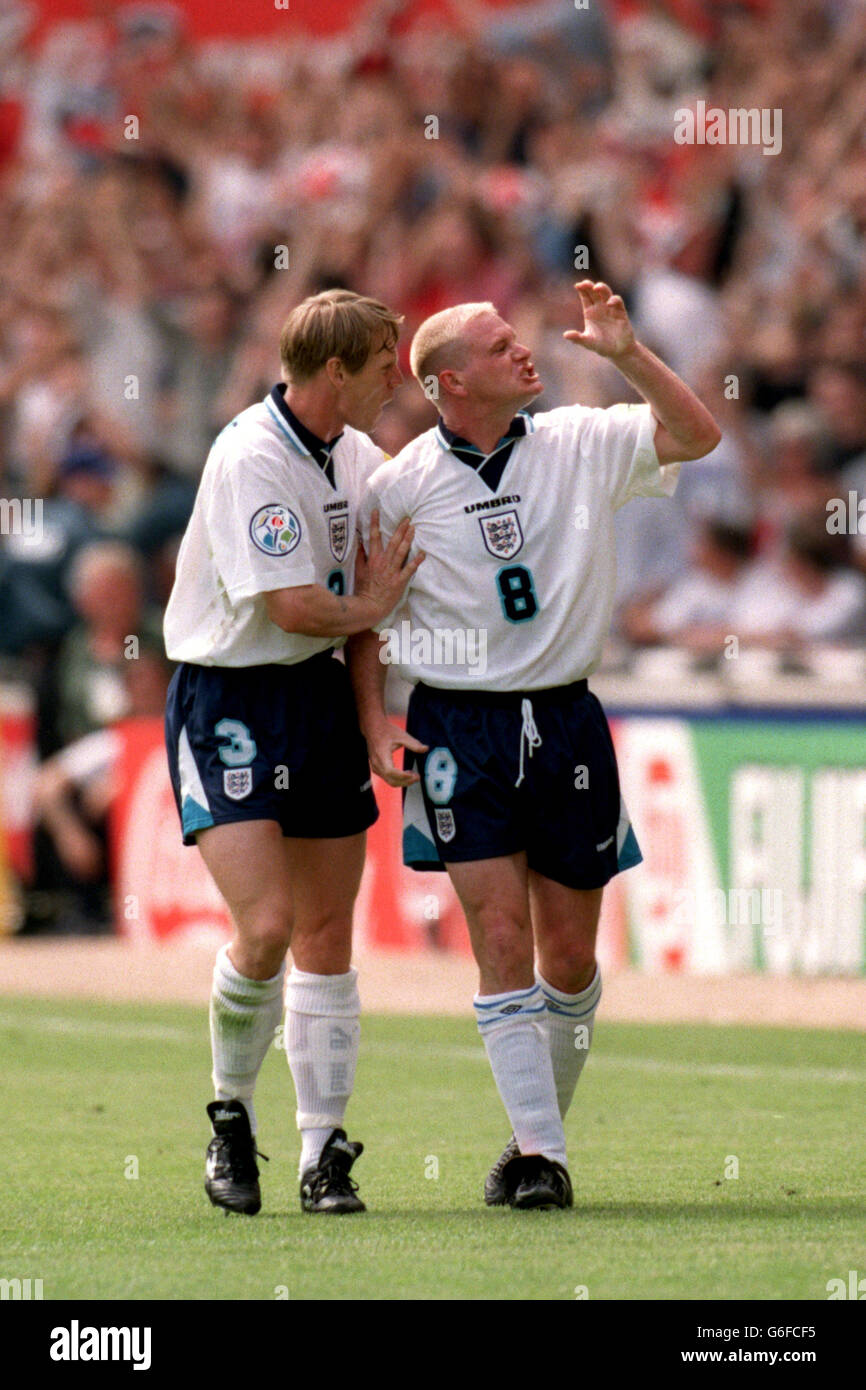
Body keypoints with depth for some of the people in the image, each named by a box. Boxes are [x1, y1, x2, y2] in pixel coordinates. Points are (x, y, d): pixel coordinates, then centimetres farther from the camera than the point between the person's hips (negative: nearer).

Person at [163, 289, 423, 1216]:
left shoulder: (357, 455, 6)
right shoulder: (251, 457, -19)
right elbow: (294, 605, -24)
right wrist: (369, 608, -5)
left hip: (316, 690, 7)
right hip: (226, 698, -7)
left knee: (326, 933, 6)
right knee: (265, 926, -17)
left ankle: (323, 1155, 13)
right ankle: (229, 1114, 8)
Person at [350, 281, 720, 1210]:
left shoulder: (582, 445, 3)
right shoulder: (400, 486, -1)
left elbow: (696, 435, -3)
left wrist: (625, 353, -13)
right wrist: (372, 716, -2)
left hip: (567, 714, 2)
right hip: (459, 724, -2)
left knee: (569, 957, 6)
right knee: (502, 941, -10)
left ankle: (544, 1125, 25)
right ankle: (538, 1153, -7)